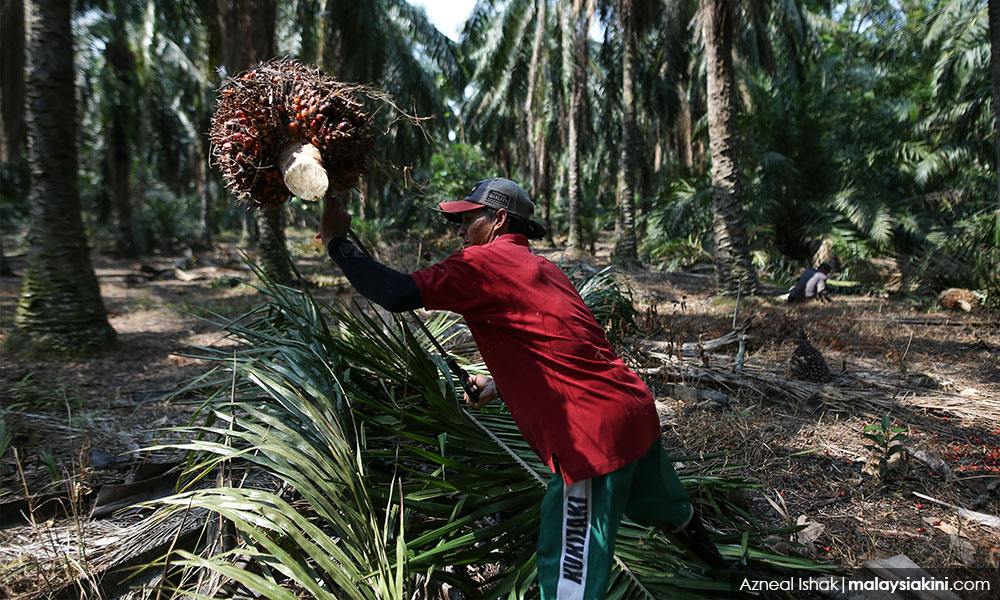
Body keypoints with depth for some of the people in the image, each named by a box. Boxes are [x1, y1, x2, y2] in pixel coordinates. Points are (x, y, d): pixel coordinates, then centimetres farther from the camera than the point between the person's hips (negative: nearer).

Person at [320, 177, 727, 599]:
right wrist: (501, 385, 20)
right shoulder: (543, 269, 18)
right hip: (637, 411, 9)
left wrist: (336, 241, -5)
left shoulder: (485, 262, -9)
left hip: (595, 436, -9)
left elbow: (398, 295, -19)